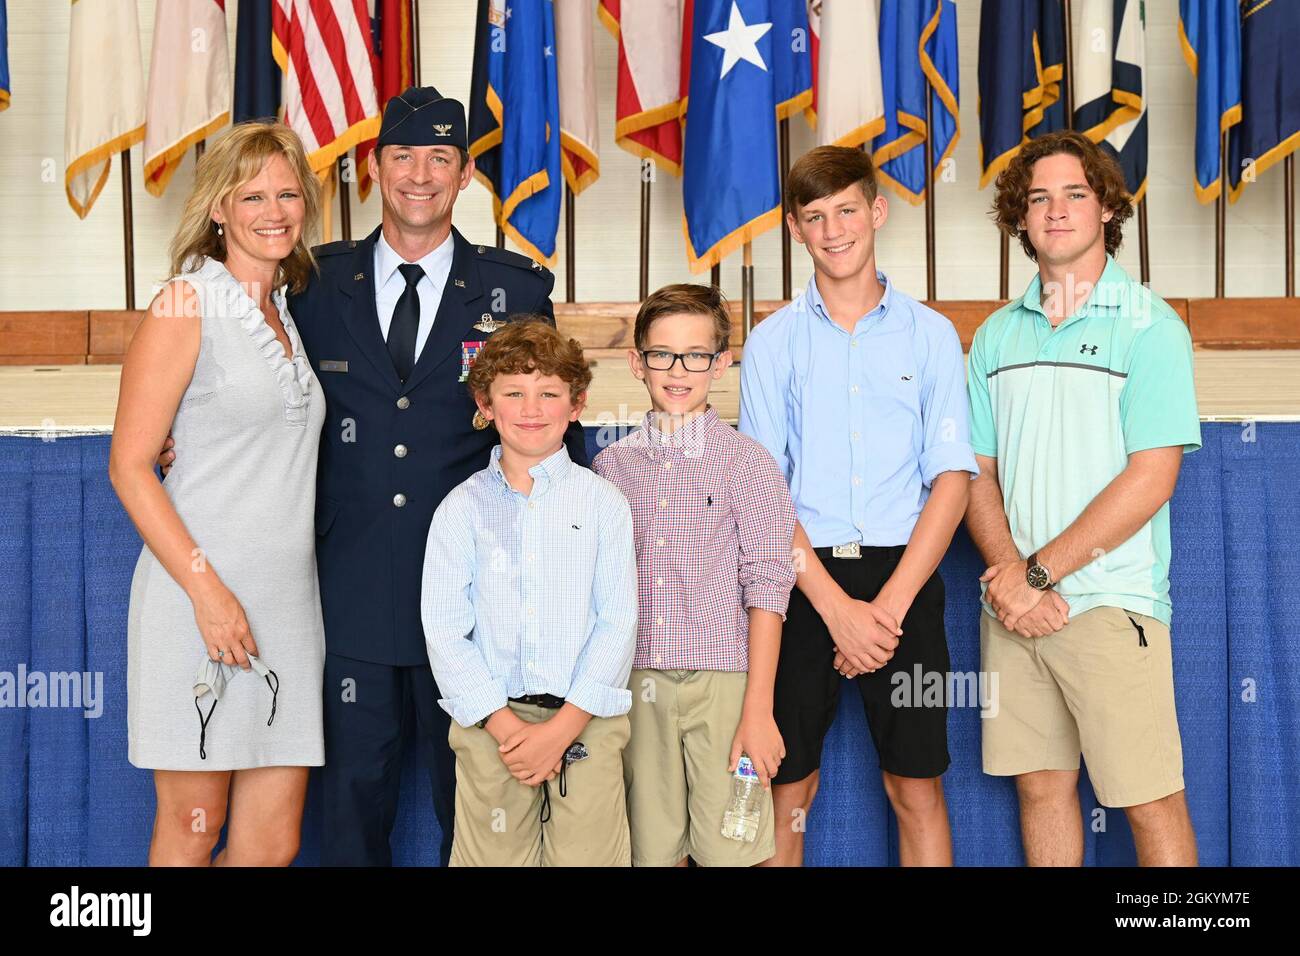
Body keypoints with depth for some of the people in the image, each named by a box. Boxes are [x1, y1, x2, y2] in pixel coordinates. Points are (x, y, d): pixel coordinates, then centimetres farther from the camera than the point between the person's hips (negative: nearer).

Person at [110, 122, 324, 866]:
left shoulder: (289, 313, 16)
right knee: (191, 831, 4)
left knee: (273, 844, 5)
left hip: (287, 601, 6)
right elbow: (129, 466, -9)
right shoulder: (187, 304, -3)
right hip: (198, 595, -6)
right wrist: (207, 588, -15)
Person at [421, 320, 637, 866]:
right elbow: (444, 630, 0)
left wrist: (563, 727, -9)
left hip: (586, 721, 0)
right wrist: (504, 725, -10)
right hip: (490, 723, 0)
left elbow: (618, 622, -1)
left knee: (588, 856, 0)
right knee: (494, 857, 3)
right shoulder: (461, 509, 5)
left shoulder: (603, 502, 4)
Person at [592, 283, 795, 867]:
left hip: (723, 680, -3)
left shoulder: (746, 461, -1)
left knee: (728, 850, -1)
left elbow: (766, 586, -4)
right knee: (653, 850, 8)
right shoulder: (611, 465, 8)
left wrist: (758, 710, -9)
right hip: (636, 685, 3)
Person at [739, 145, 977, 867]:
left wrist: (890, 604, -10)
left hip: (902, 575, 0)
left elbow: (951, 478, 0)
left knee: (916, 789, 5)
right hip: (801, 580, 0)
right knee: (787, 788, 4)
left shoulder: (930, 335, 6)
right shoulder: (773, 341, 6)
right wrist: (835, 604, -10)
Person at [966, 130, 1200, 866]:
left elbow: (1151, 477, -12)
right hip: (1013, 607, 5)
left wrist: (1038, 571, -14)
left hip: (1111, 605, -4)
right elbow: (979, 472, 8)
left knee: (1151, 800, -1)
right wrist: (1009, 574, -9)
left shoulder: (1150, 326, -4)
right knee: (1042, 784, 11)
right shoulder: (998, 335, 11)